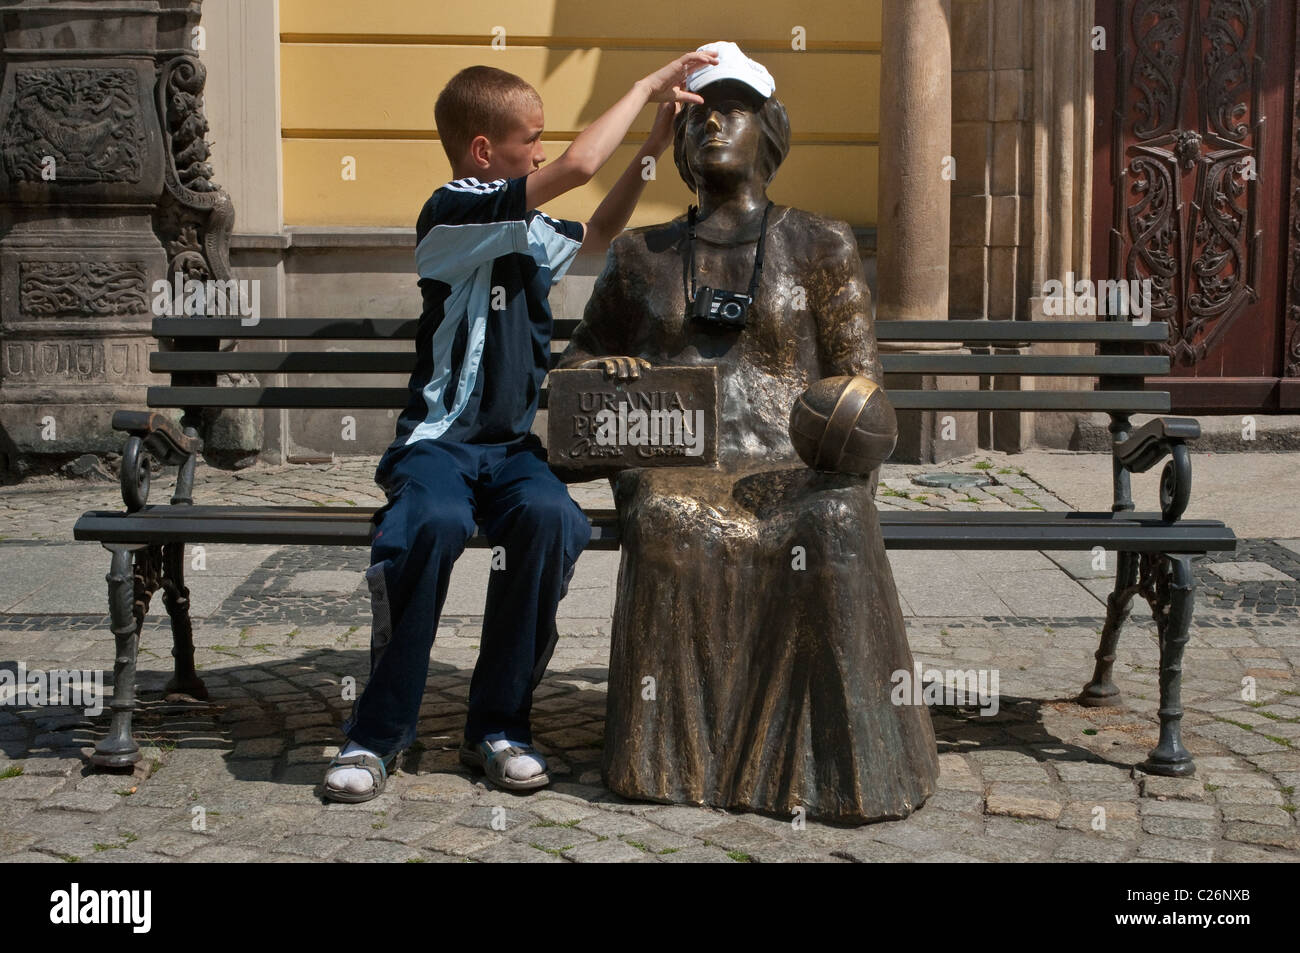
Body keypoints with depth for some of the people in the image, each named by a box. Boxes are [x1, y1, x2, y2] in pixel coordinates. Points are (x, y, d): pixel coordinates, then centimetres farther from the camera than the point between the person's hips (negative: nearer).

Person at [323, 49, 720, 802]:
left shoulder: (524, 232, 16)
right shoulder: (452, 213, -9)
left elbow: (599, 233, 34)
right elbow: (578, 167, -19)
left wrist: (653, 148, 21)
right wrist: (649, 83, -8)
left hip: (513, 443, 6)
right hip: (441, 438, -6)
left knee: (550, 516, -29)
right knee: (434, 523, -38)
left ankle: (499, 724, -15)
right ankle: (379, 731, -19)